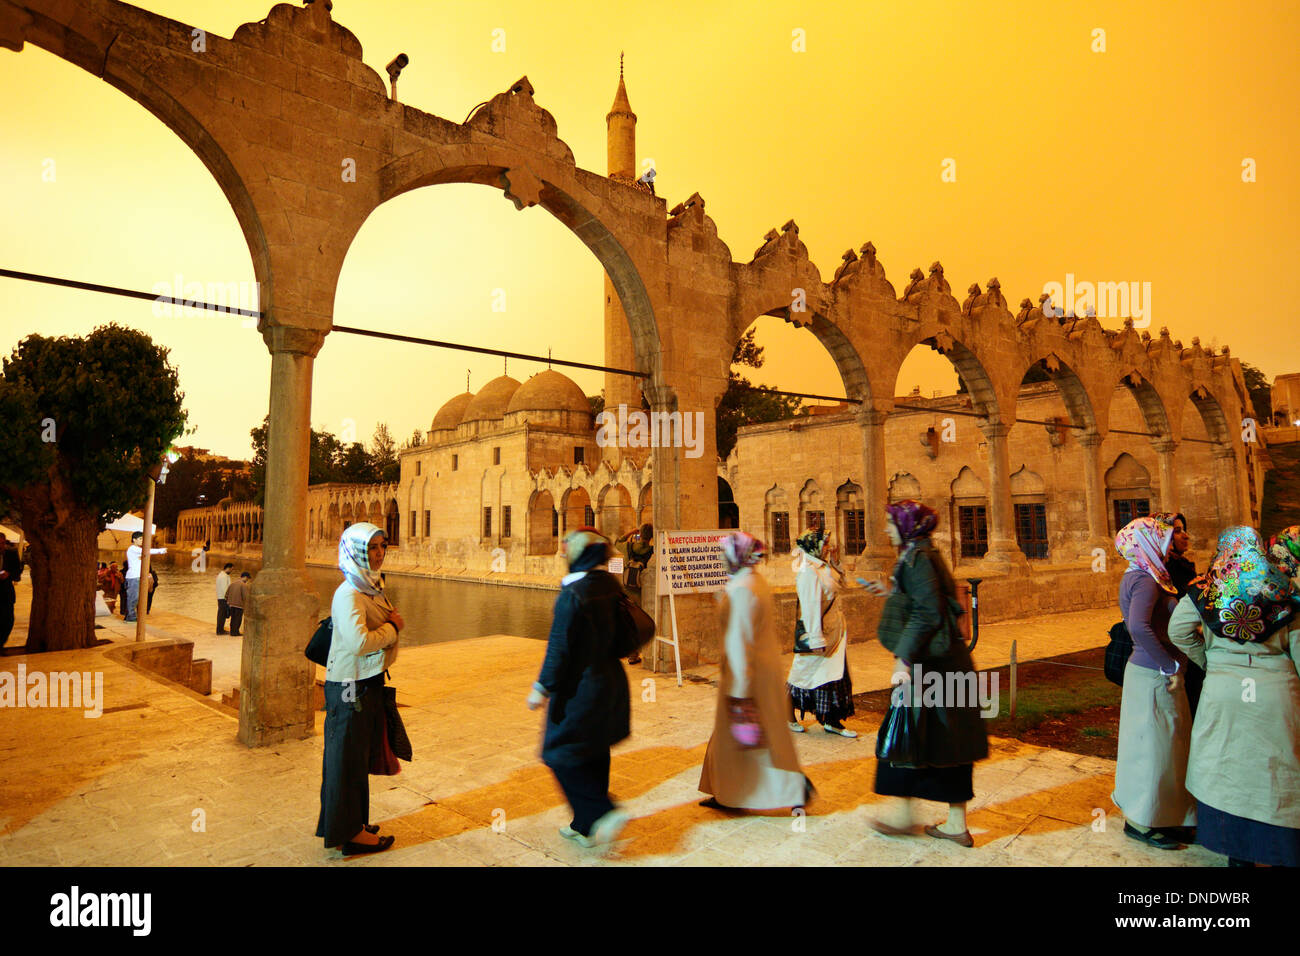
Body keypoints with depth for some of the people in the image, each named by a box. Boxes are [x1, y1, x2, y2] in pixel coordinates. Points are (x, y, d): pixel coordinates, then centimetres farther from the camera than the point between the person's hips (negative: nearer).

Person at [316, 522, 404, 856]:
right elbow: (360, 643, -31)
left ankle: (352, 823, 35)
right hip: (350, 688, -9)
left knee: (360, 756, 20)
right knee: (349, 759, 4)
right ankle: (349, 832, 18)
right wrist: (393, 627, -18)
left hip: (369, 683, 9)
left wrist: (392, 621, -1)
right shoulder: (349, 594, -21)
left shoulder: (373, 587, 9)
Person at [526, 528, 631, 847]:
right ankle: (586, 827, 28)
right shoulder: (612, 586, 1)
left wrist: (542, 688, -12)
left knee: (562, 755, 7)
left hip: (579, 687, -8)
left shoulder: (572, 594, -20)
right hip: (611, 682, 8)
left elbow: (559, 647, -19)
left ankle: (604, 812, -1)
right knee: (594, 754, 17)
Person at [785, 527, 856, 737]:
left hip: (833, 631, 9)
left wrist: (832, 560, 8)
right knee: (805, 673, 5)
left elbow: (838, 582, 24)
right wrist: (817, 640, -24)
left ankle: (832, 721, 18)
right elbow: (811, 607, -24)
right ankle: (788, 715, 22)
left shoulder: (821, 567, 7)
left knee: (835, 675, 10)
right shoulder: (808, 572, -22)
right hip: (818, 632, -9)